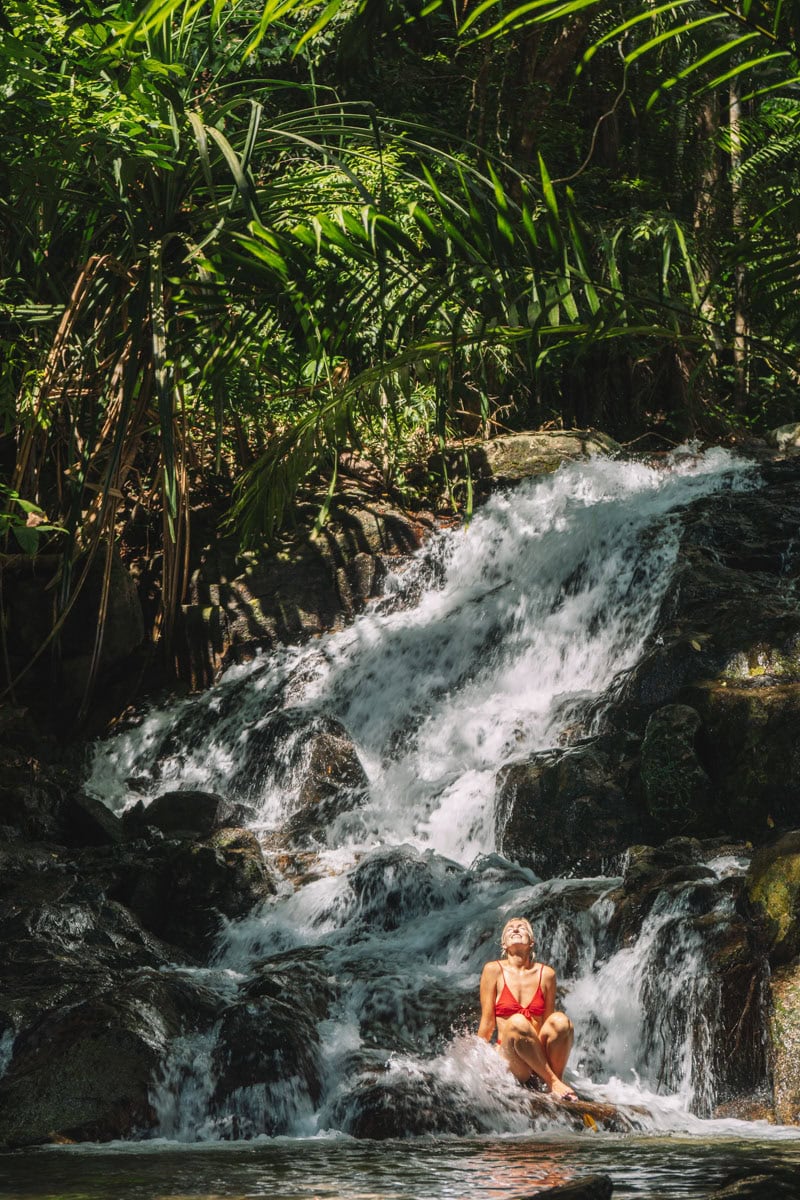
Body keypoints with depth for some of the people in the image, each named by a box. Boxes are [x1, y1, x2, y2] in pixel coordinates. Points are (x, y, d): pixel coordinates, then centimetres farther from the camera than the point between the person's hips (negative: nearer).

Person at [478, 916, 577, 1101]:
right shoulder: (494, 971, 4)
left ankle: (557, 1078, -18)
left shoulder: (546, 974, 9)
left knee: (560, 1020, -27)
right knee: (517, 1022, -34)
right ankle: (553, 1082, -28)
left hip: (541, 1056, 2)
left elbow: (548, 1021, 15)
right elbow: (487, 1023, 6)